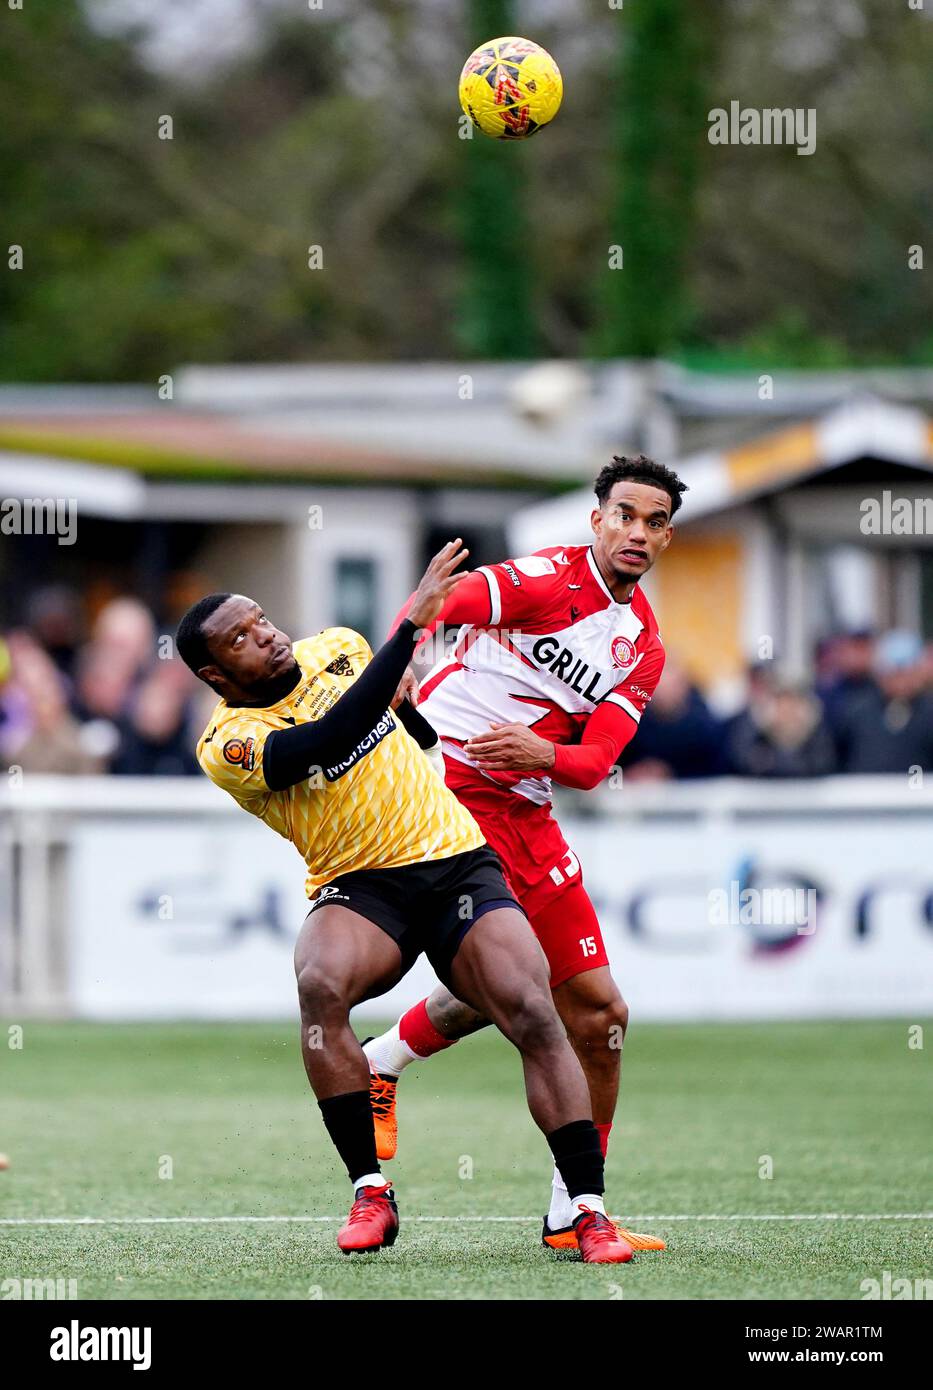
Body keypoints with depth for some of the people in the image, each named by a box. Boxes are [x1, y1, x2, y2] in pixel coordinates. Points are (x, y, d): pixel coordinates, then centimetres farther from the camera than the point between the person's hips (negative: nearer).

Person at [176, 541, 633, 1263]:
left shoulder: (338, 649, 7)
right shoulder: (229, 743, -12)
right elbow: (332, 738, -29)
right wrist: (412, 623, -31)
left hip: (457, 861, 3)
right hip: (359, 886, -3)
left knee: (534, 1013, -19)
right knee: (321, 983, -35)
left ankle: (589, 1210, -16)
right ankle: (371, 1193, -24)